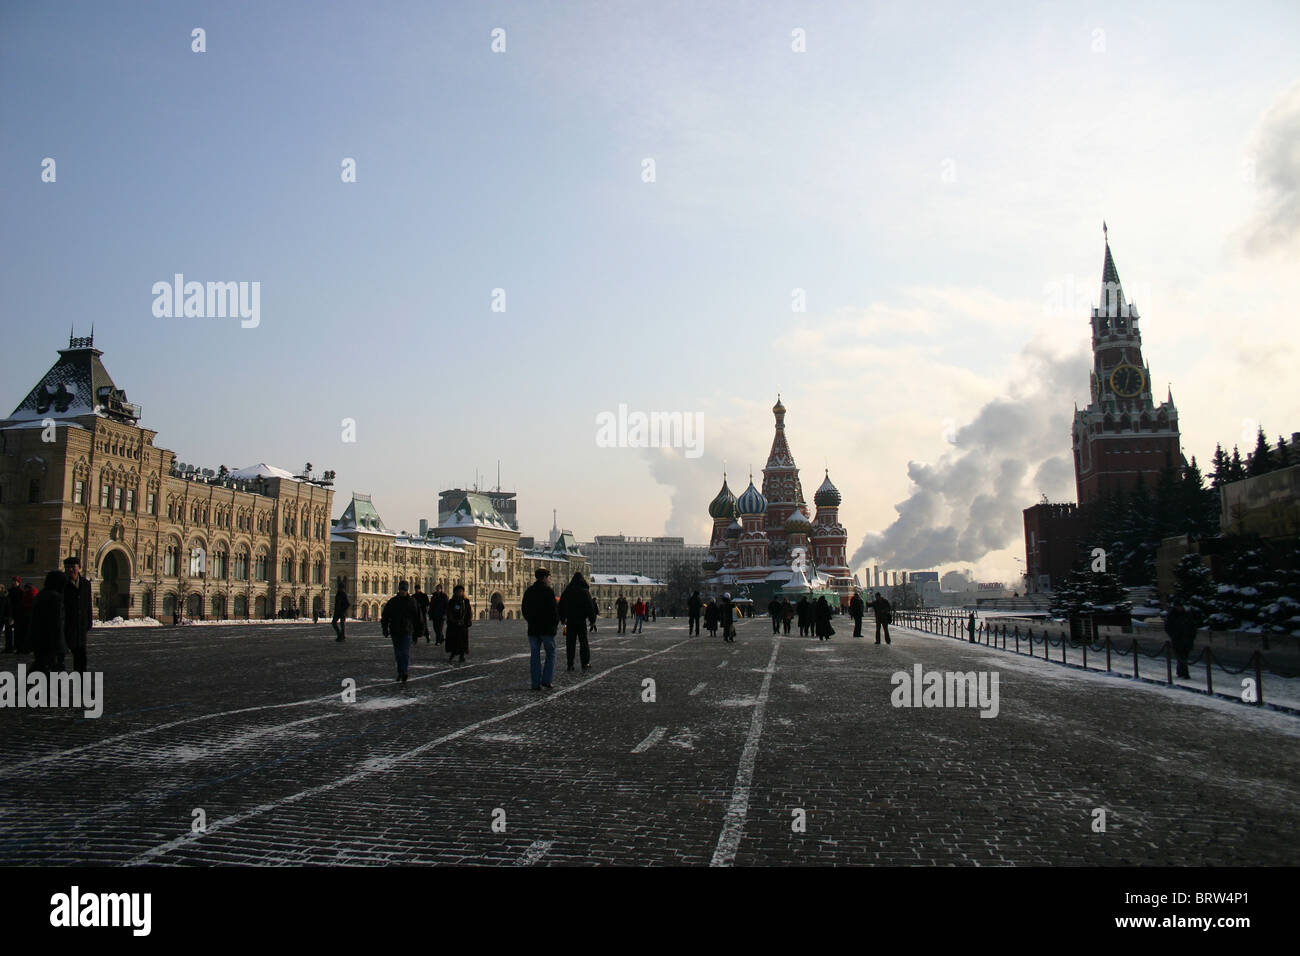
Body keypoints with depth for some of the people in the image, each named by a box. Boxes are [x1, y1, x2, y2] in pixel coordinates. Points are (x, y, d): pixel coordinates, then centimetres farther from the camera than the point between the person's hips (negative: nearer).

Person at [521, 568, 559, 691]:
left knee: (534, 655, 8)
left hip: (533, 628, 5)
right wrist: (556, 623, 0)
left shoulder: (529, 591, 9)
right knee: (550, 654, 7)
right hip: (547, 628, -5)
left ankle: (536, 683, 7)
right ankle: (546, 680, -2)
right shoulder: (548, 591, -11)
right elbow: (554, 610, -14)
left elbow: (524, 609, 13)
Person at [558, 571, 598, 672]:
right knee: (583, 642, 5)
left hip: (570, 621, 2)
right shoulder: (585, 592, -6)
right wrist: (593, 621, -2)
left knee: (570, 643, 6)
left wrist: (562, 619, 19)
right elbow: (590, 607, -7)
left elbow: (561, 606, 10)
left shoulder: (566, 591, 4)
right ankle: (585, 664, 5)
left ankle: (570, 664, 4)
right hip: (581, 621, -2)